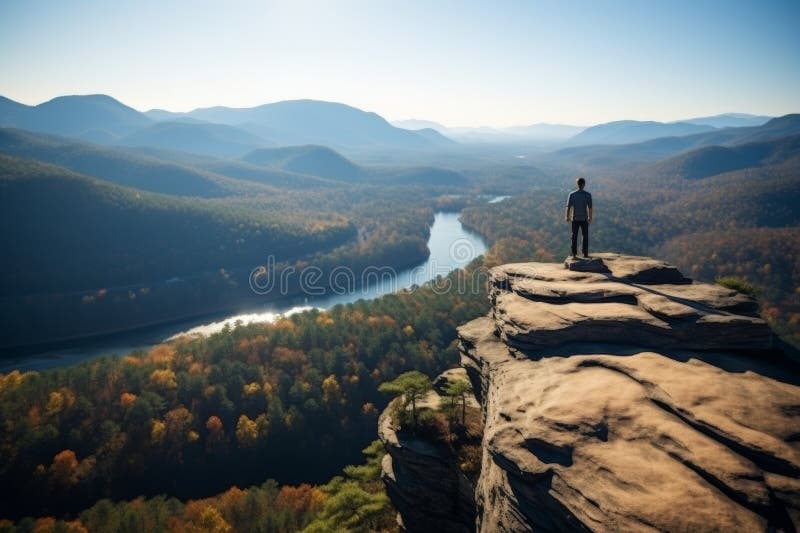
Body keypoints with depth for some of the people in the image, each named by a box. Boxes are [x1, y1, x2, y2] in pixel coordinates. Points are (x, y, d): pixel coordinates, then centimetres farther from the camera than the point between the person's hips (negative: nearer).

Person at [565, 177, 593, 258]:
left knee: (574, 236, 8)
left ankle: (574, 253, 10)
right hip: (584, 218, -1)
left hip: (575, 218, 1)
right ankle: (585, 253, 12)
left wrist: (567, 216, 5)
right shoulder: (588, 195, -7)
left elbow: (568, 207, -5)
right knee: (585, 236, 10)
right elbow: (590, 208, -6)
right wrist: (590, 217, 5)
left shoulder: (572, 194, -5)